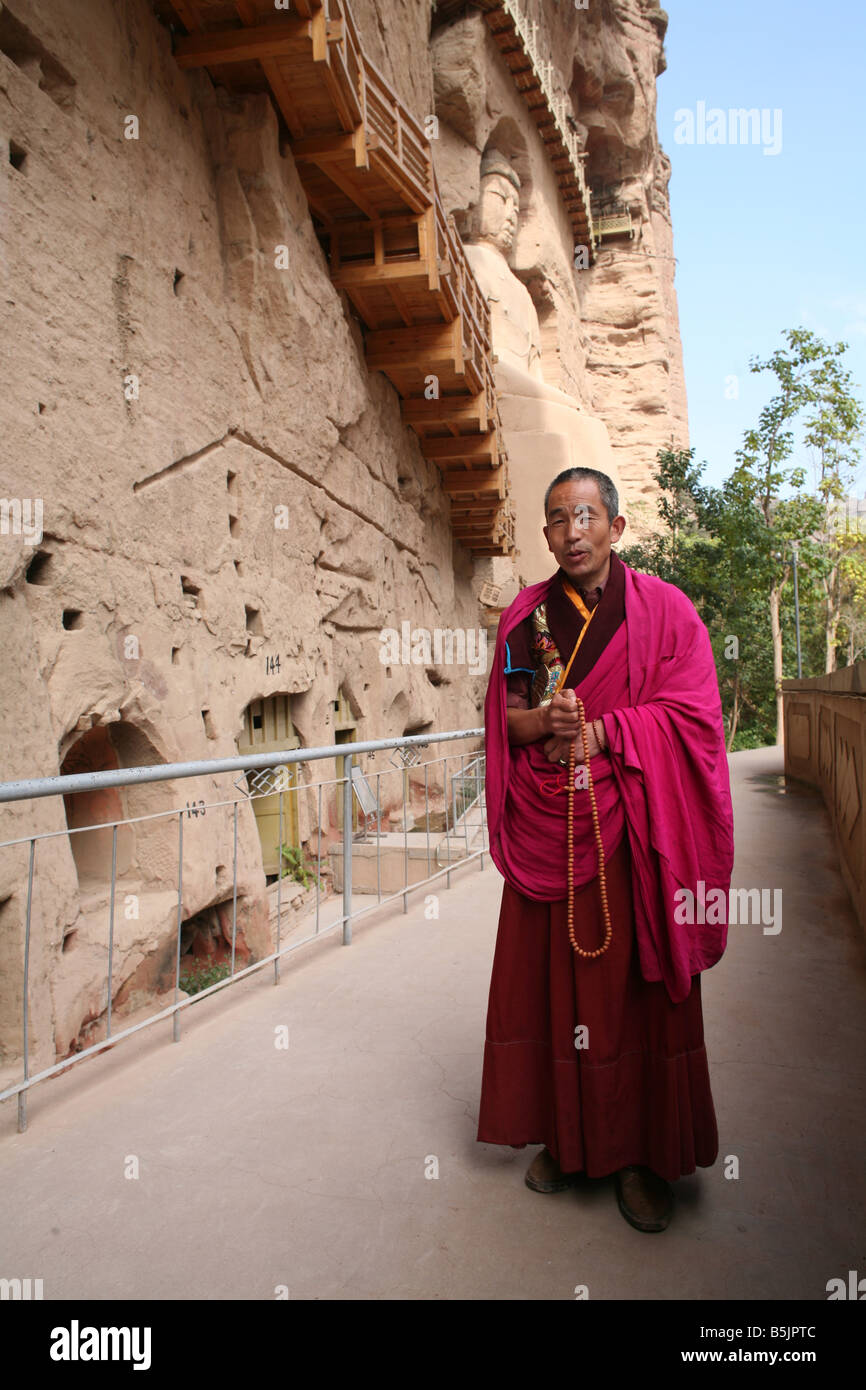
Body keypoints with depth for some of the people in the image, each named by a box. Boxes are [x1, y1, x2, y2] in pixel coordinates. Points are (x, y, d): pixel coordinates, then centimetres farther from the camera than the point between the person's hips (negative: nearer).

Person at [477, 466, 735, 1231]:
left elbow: (691, 716, -6)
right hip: (545, 832, 3)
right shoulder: (524, 615, 9)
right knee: (550, 985, 8)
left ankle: (644, 1154, 22)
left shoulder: (664, 609, 0)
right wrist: (539, 723, -12)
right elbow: (499, 715, 10)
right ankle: (564, 1139, 26)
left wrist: (597, 732, -14)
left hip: (628, 832, -2)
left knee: (633, 988, 4)